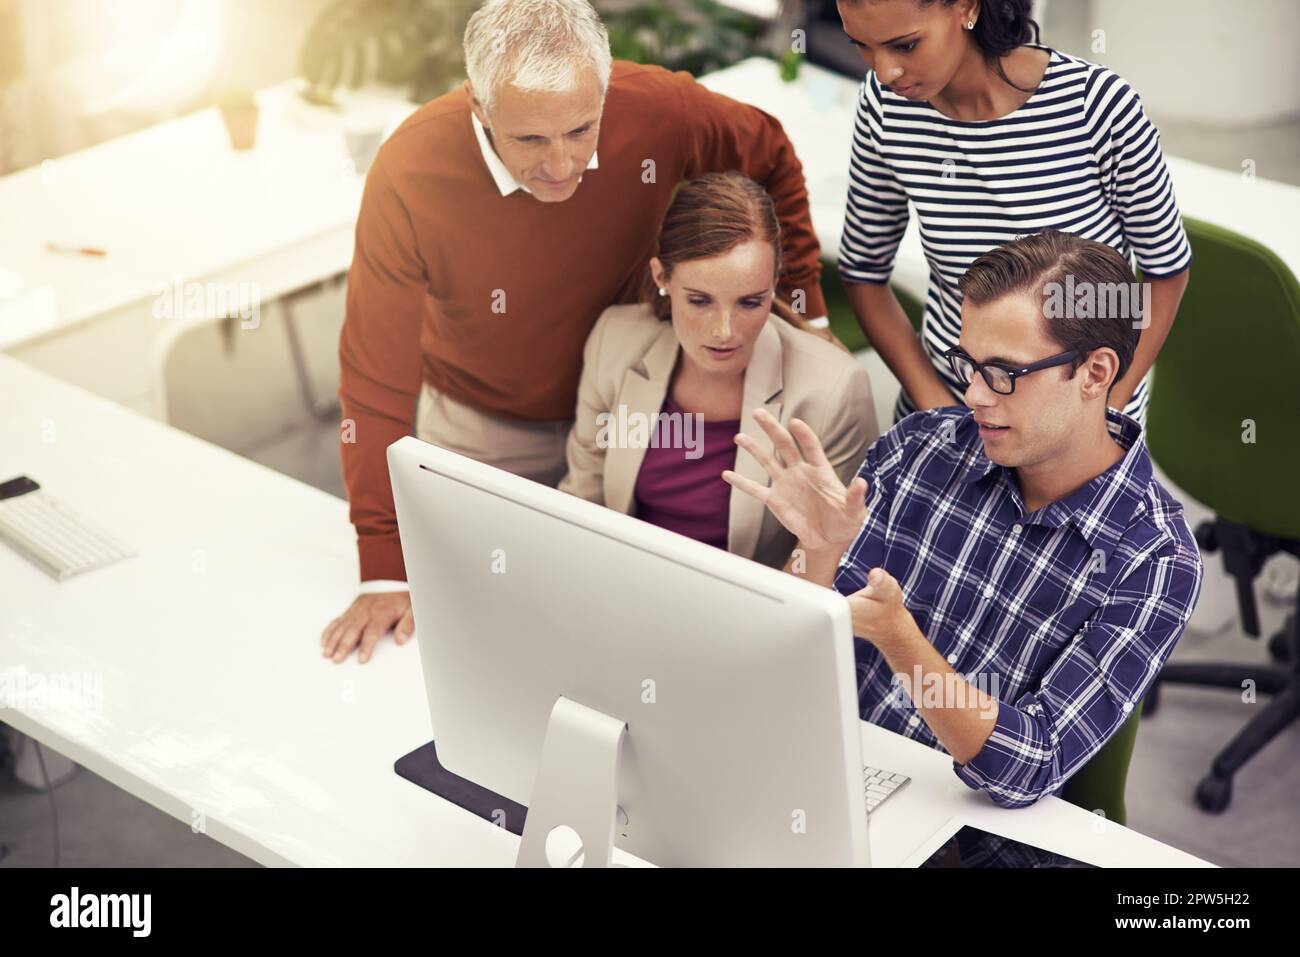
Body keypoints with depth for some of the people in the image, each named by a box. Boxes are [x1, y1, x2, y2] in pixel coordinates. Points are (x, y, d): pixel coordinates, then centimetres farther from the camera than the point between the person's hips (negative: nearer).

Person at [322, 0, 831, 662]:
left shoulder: (658, 111, -28)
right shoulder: (408, 177, -33)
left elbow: (771, 159, -4)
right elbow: (377, 380, -25)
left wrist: (803, 305, -3)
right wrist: (385, 573, -24)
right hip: (483, 430, -2)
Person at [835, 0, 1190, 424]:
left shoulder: (1098, 102, -23)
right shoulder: (887, 104, -13)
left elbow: (1166, 266, -9)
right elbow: (863, 268, -1)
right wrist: (932, 401, -9)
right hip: (947, 393, 2)